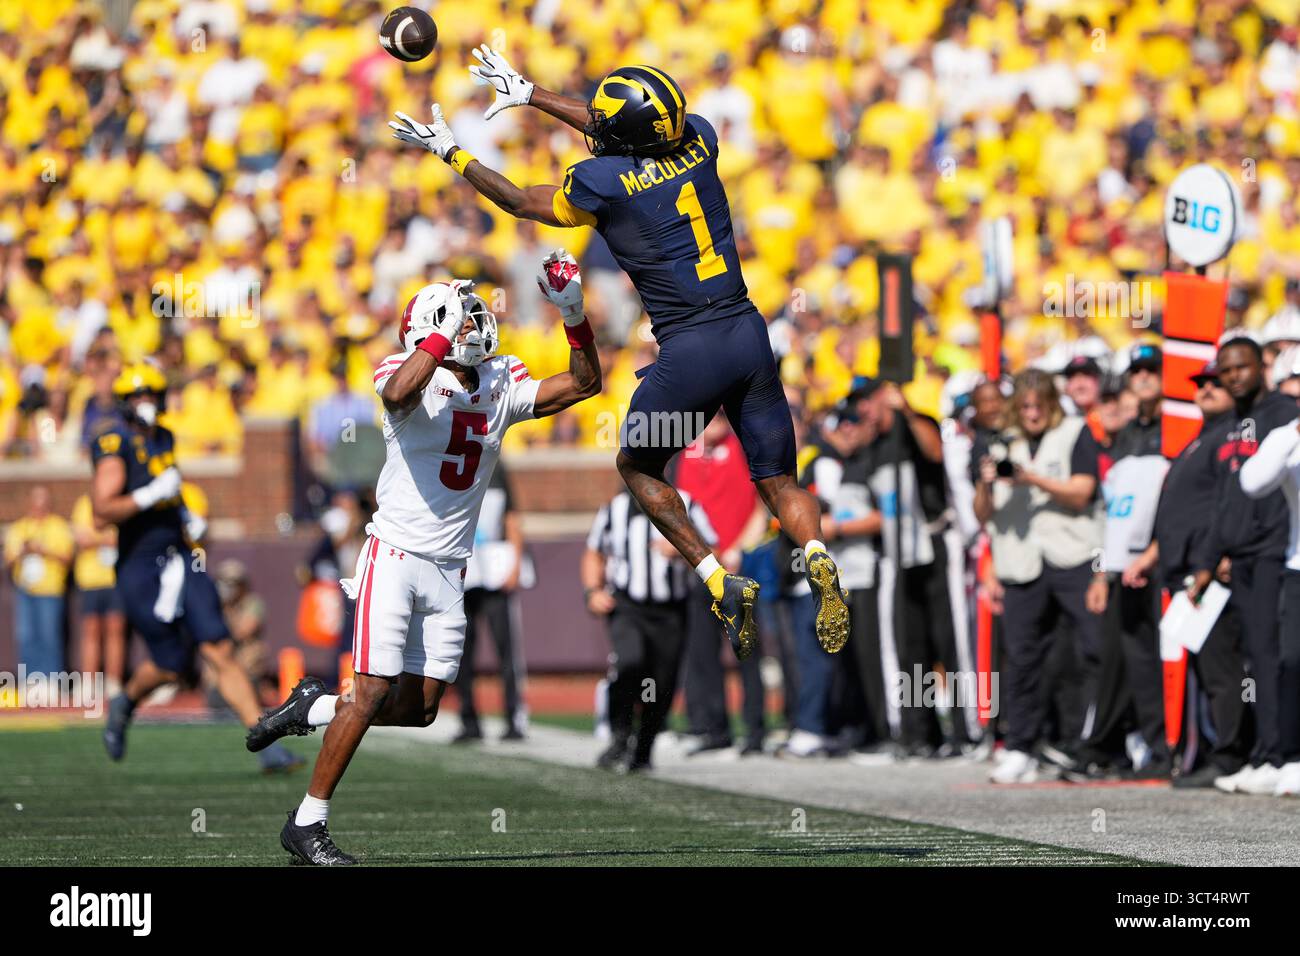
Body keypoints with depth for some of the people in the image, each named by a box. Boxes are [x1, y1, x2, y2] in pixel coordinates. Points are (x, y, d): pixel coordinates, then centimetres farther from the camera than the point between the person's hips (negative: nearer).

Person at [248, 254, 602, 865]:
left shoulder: (502, 388, 8)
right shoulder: (414, 378, -10)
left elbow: (583, 384, 13)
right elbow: (396, 392, -35)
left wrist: (573, 314, 0)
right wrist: (444, 332, -27)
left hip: (447, 570, 6)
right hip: (395, 556, -6)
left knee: (419, 710, 4)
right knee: (372, 694, -12)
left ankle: (311, 709, 28)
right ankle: (307, 824, -3)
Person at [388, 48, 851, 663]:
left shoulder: (602, 181, -10)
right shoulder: (698, 139, 5)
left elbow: (519, 202, 10)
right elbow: (623, 134, 26)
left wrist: (448, 151, 22)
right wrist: (530, 94, 34)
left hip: (690, 350, -5)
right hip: (749, 334, 5)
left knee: (638, 465, 19)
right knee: (777, 481, 11)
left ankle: (718, 581, 4)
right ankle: (817, 560, -20)